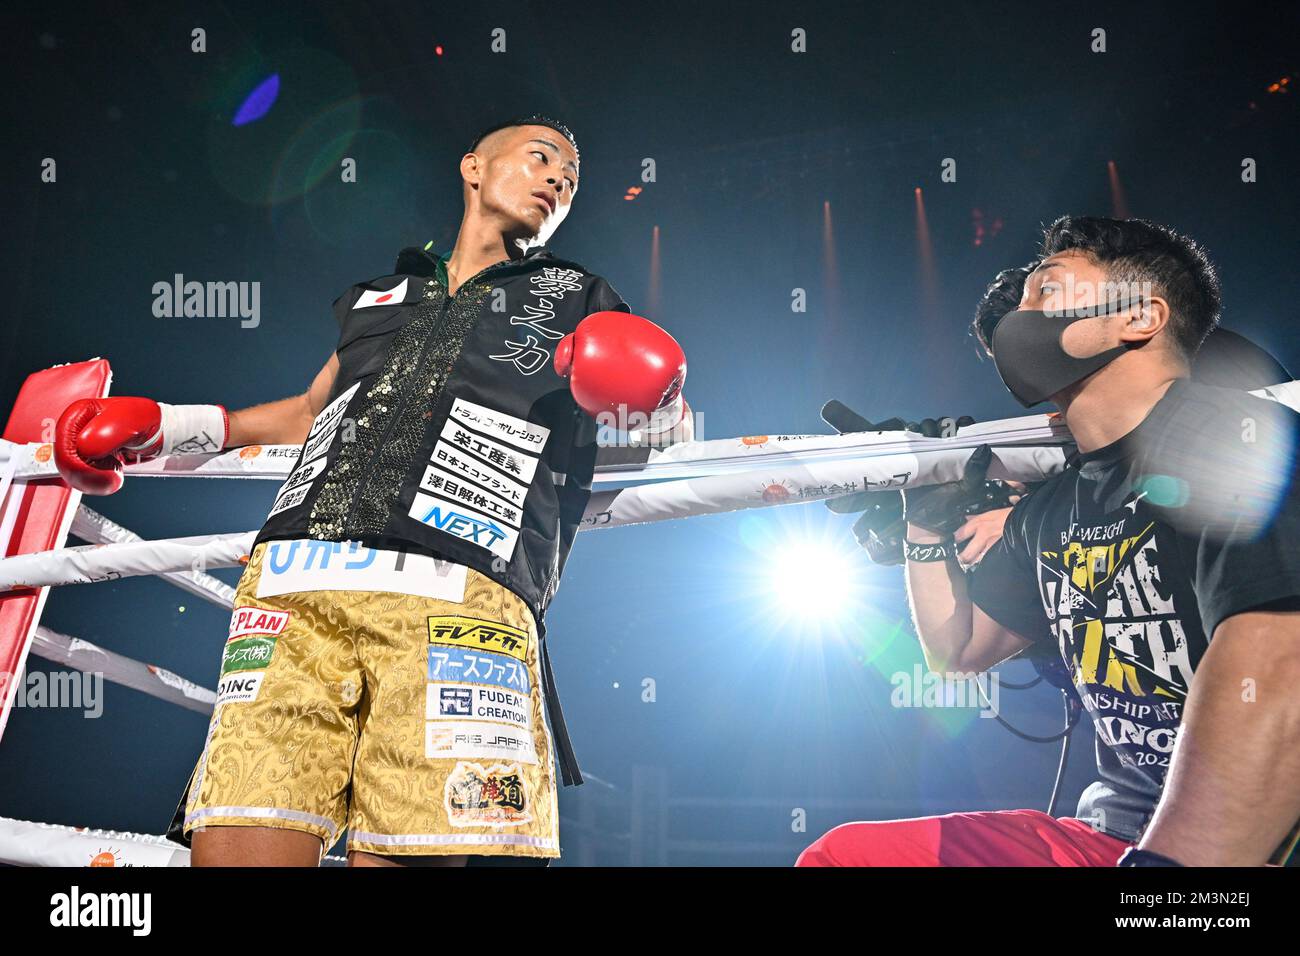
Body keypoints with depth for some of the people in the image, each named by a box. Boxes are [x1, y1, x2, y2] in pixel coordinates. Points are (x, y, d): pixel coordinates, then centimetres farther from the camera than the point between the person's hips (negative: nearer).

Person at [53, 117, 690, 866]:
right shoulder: (377, 298, 31)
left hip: (456, 602, -2)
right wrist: (174, 425, 35)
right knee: (236, 846, -15)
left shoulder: (578, 299, 25)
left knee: (409, 852, -20)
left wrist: (658, 398, -2)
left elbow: (675, 428, 22)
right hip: (295, 588, 3)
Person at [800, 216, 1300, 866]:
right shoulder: (1054, 507, 13)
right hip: (1109, 835, 8)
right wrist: (924, 514, 13)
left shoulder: (1238, 439, -14)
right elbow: (957, 649, 24)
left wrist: (1167, 860, -37)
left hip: (1247, 845, -8)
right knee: (842, 853, 5)